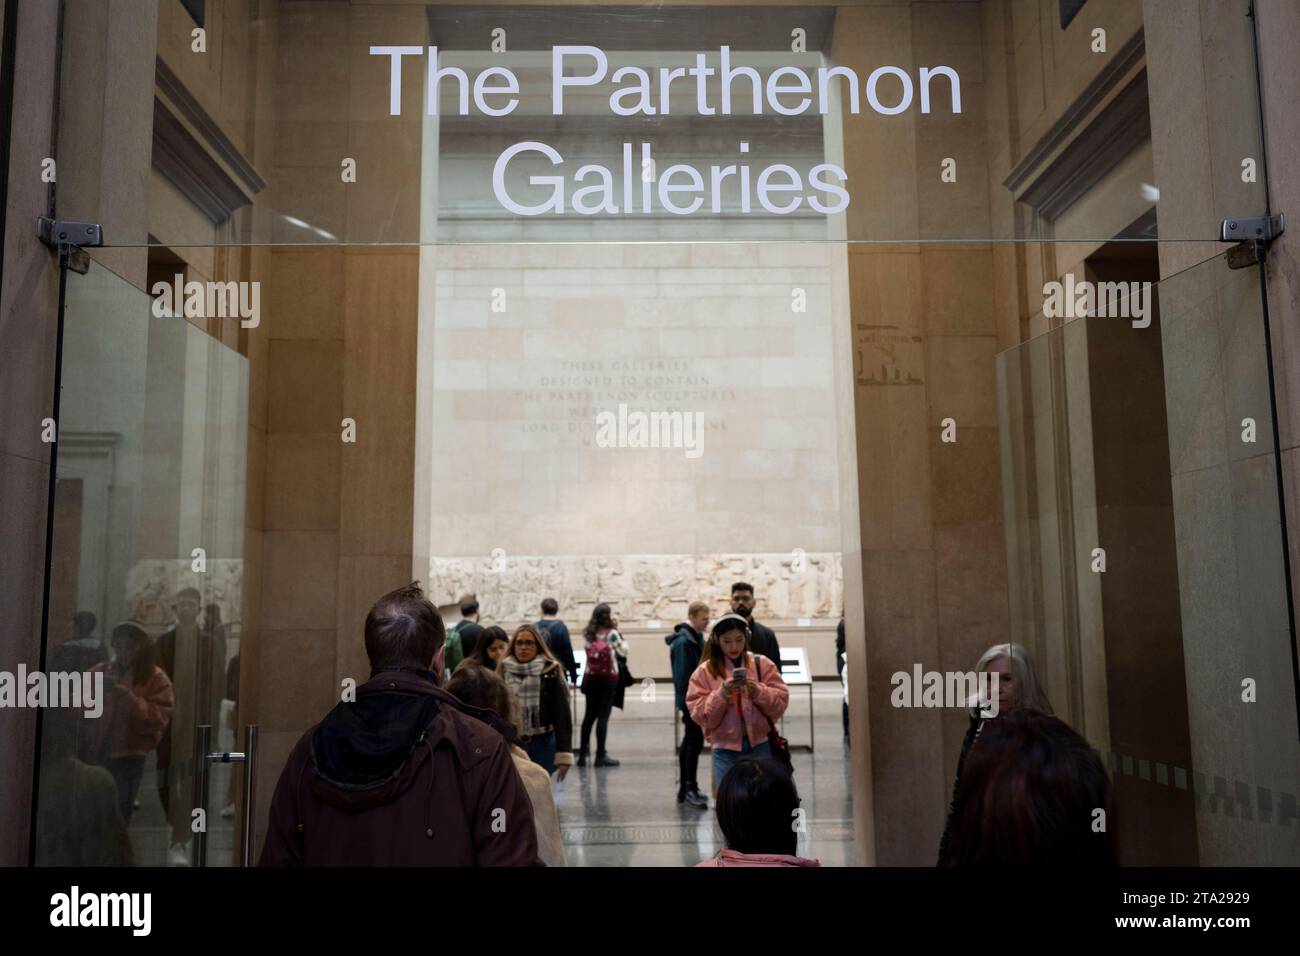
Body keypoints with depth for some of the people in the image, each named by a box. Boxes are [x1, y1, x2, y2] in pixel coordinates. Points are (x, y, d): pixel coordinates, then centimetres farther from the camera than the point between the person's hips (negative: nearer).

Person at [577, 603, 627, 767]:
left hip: (590, 678, 4)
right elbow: (623, 651, -2)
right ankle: (600, 755, 1)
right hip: (608, 679, -4)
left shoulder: (587, 633, 1)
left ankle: (582, 754, 17)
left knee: (589, 715, 13)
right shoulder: (612, 633, -10)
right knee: (603, 716, -1)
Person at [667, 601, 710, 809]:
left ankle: (684, 788, 21)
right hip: (690, 700, -10)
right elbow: (682, 675, -20)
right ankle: (691, 789, -3)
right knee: (694, 742, -8)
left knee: (689, 741, 14)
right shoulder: (683, 642, -16)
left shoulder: (697, 638, 13)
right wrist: (686, 704, -21)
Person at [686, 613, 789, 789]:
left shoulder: (762, 664, 2)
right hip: (725, 749, -1)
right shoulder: (705, 671, -1)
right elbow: (699, 714, -6)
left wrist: (758, 691, -18)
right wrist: (722, 693, -19)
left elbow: (781, 701, -1)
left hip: (759, 745, 1)